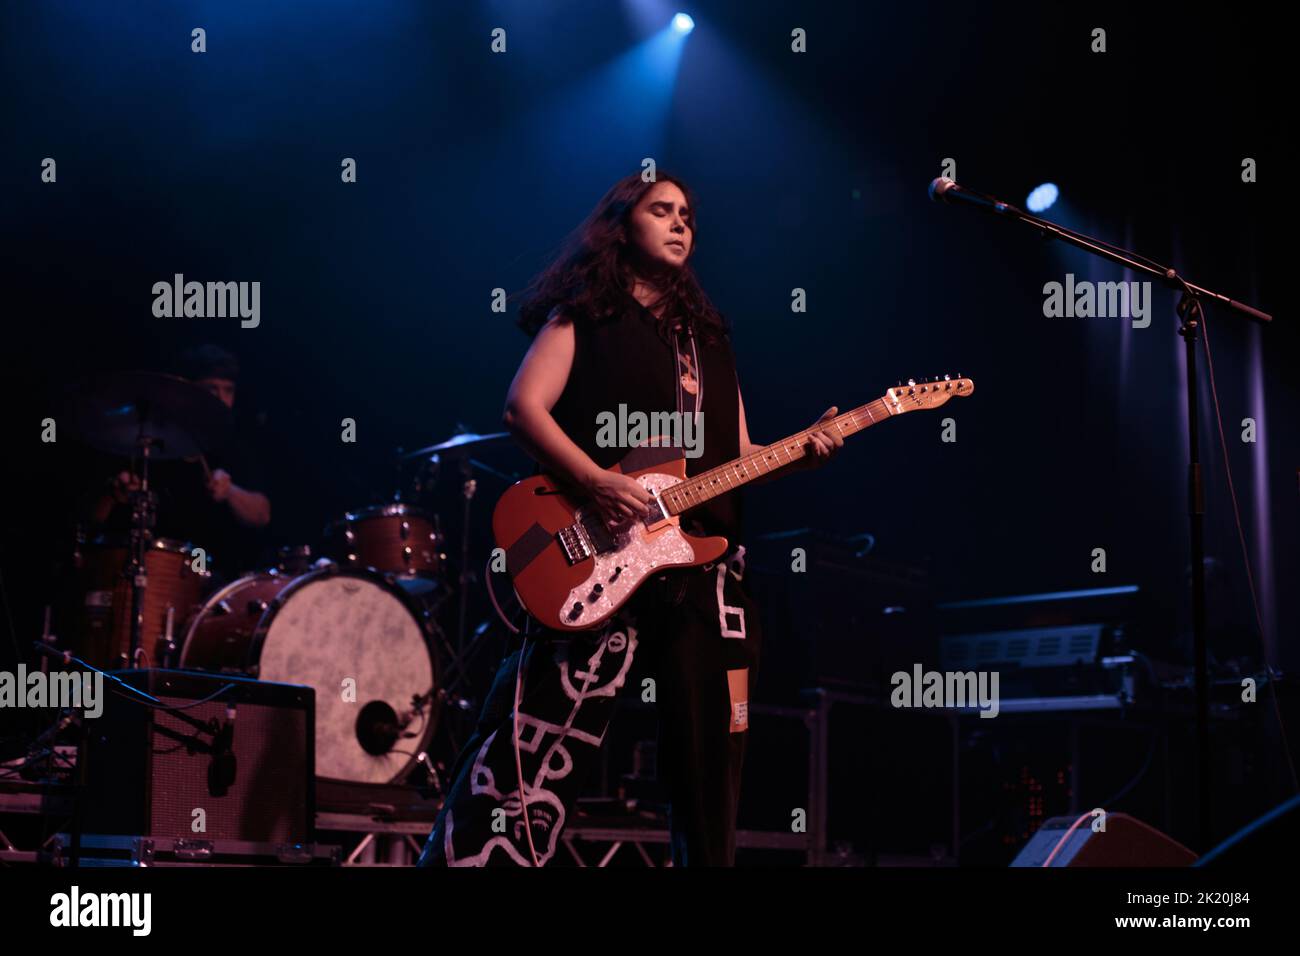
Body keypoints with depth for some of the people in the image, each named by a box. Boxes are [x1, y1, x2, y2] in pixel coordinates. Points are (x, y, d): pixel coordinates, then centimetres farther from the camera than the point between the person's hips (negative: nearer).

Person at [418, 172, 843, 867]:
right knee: (542, 742, -12)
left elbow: (738, 460, 21)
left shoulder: (707, 335, 23)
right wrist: (596, 482, -20)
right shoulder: (586, 313, 7)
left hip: (705, 563, 6)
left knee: (709, 756, 6)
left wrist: (798, 452, 1)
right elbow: (524, 406, -8)